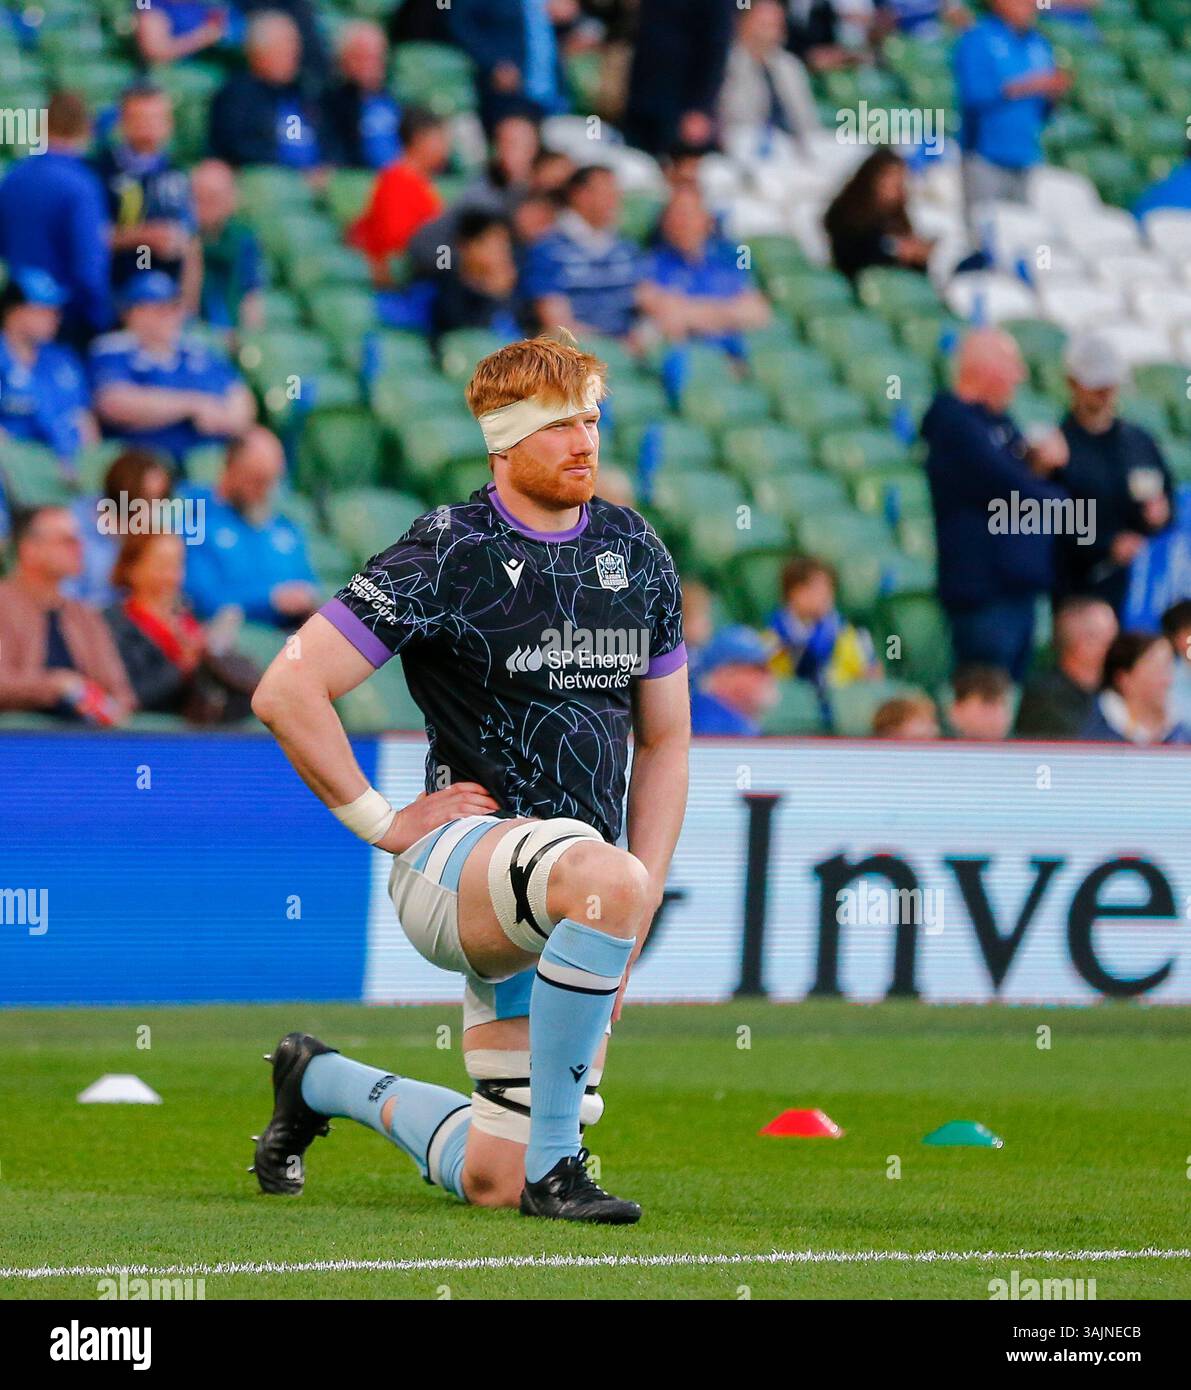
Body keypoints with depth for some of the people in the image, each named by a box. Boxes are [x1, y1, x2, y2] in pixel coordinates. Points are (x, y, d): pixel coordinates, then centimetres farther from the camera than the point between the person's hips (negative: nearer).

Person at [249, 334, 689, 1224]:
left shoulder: (637, 552, 10)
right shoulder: (448, 554, -9)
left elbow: (665, 739, 16)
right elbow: (287, 692, -13)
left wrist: (637, 913, 5)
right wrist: (384, 825, -11)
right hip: (460, 859, -6)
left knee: (497, 1179, 4)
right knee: (604, 879, -41)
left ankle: (323, 1083, 33)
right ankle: (553, 1163, -30)